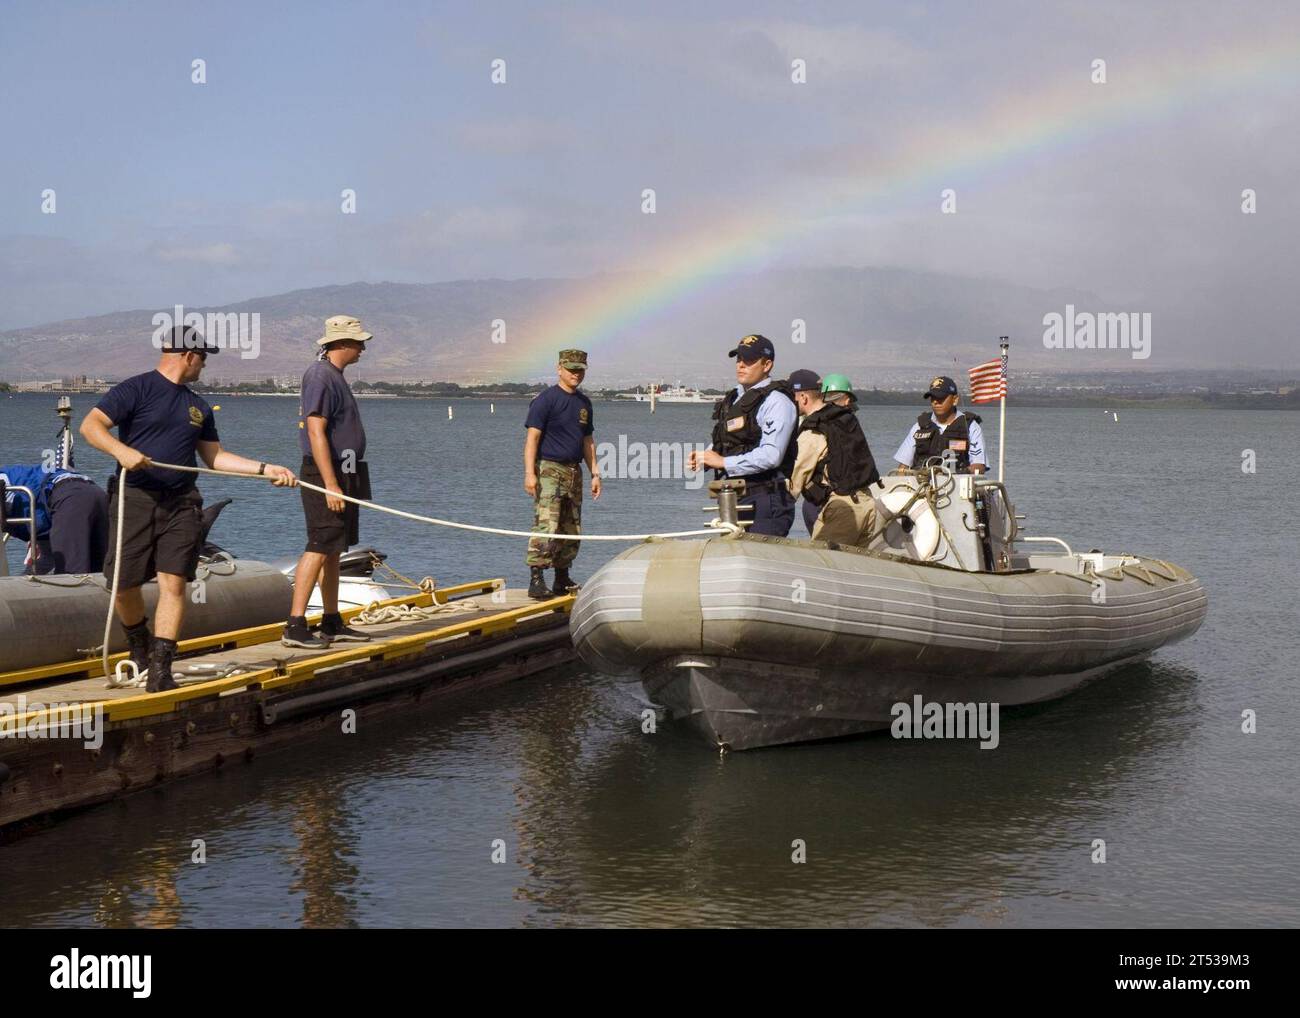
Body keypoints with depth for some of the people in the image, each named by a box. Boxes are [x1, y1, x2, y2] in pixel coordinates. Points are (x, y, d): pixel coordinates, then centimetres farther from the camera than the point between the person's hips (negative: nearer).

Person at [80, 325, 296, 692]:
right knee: (123, 583, 0)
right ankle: (138, 645, 28)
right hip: (135, 498, -4)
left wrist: (265, 468, 15)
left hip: (181, 503, 4)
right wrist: (121, 450, -27)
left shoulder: (199, 406, 17)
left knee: (173, 582, -7)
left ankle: (160, 667, -4)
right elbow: (90, 425, -11)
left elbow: (214, 456, 22)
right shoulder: (136, 389, -3)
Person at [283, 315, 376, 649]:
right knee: (319, 548, -13)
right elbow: (316, 433, -22)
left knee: (334, 550, 13)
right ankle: (295, 627, -14)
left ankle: (331, 624, 19)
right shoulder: (321, 377, -16)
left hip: (342, 475, 10)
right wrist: (331, 485, -26)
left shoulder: (335, 376, 16)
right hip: (326, 473, -10)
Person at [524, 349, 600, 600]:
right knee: (546, 526, -16)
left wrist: (595, 474, 17)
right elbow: (532, 437, -11)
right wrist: (529, 473, -19)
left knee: (572, 531, 10)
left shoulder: (584, 402, 16)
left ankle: (562, 581, 19)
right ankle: (536, 581, -18)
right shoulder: (546, 399, -7)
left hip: (574, 472, 8)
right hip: (549, 469, -8)